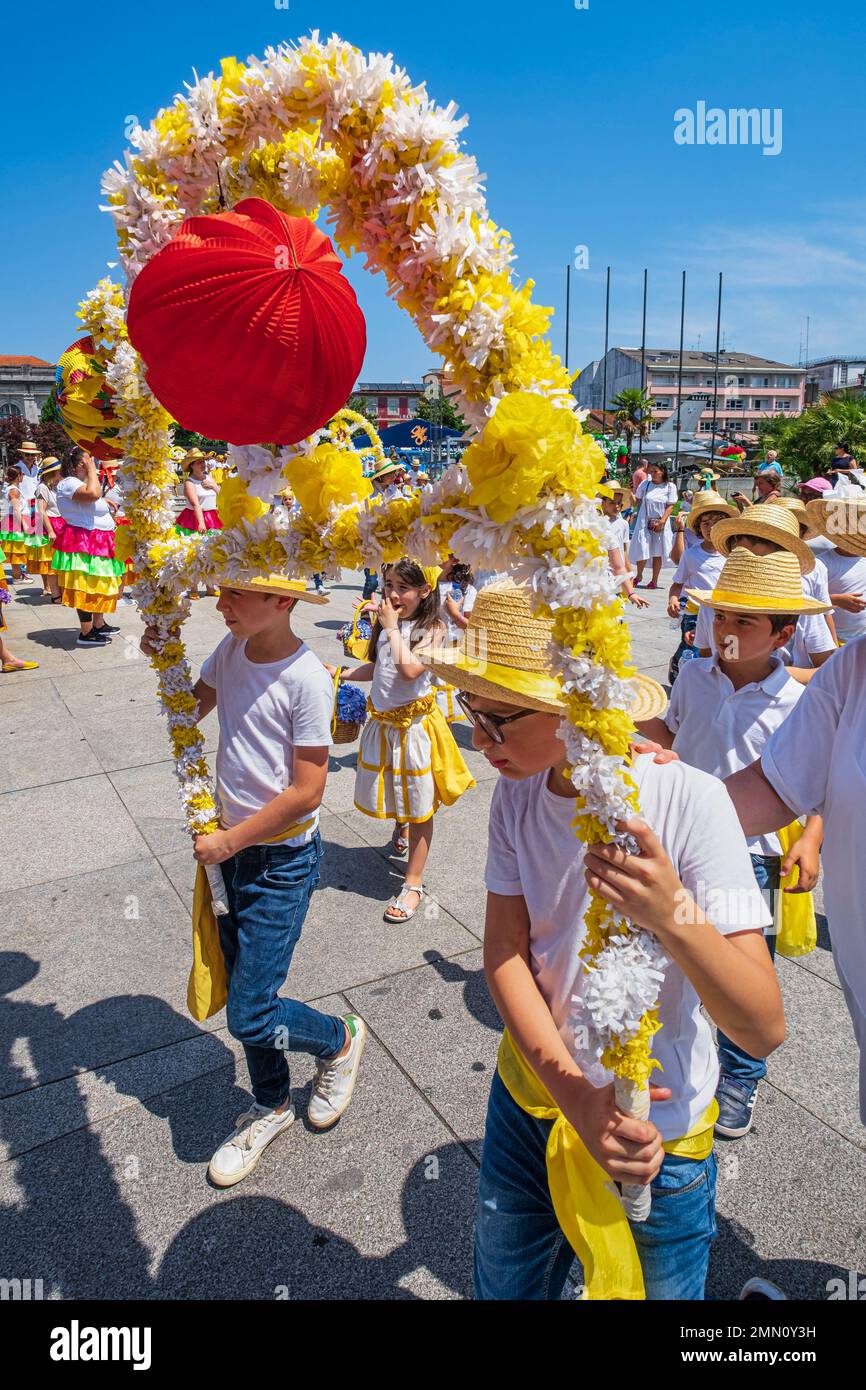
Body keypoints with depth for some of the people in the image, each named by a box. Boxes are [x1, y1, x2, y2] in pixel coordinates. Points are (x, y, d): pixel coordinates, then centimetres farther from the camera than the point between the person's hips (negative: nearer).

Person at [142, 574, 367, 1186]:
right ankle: (271, 1106, 42)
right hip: (232, 846, 7)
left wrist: (230, 841, -15)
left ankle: (340, 1040, 29)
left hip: (283, 859, -7)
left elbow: (308, 791, -21)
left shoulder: (305, 677, -22)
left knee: (250, 1015, -2)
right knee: (246, 992, 19)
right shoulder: (232, 649, -2)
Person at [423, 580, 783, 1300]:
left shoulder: (686, 799, -26)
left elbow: (765, 1027, -26)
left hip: (656, 1134, -4)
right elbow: (504, 953, -9)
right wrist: (574, 1091, -23)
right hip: (531, 1096, 4)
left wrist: (673, 915, -45)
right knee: (503, 1284, 24)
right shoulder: (517, 794, -11)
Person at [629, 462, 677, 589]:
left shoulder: (670, 487, -2)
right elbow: (638, 501, 13)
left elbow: (670, 506, -6)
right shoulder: (645, 484, 2)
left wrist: (661, 522, -14)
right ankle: (638, 576, 18)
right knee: (641, 550, -3)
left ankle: (654, 580, 13)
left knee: (658, 552, 4)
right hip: (644, 522, 1)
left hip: (661, 523, -1)